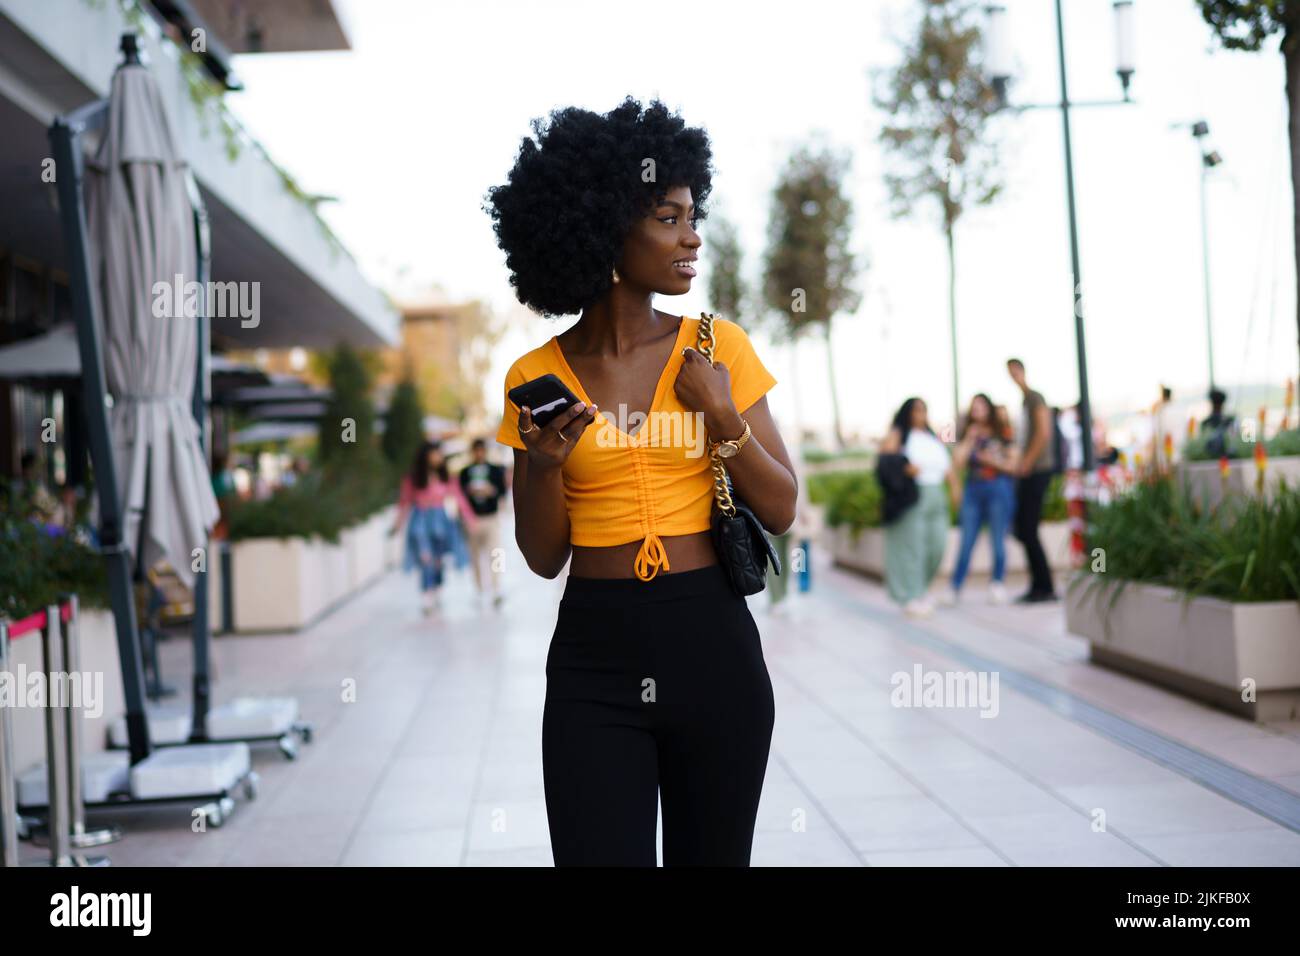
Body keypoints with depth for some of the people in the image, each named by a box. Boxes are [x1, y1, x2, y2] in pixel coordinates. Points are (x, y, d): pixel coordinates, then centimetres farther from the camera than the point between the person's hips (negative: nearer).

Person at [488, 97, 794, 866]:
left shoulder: (717, 346, 2)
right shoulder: (537, 377, 1)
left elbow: (781, 512, 3)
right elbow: (545, 558, 4)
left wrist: (722, 416, -11)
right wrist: (543, 466, -14)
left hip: (713, 640, 1)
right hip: (592, 657, -1)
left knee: (713, 854, 11)